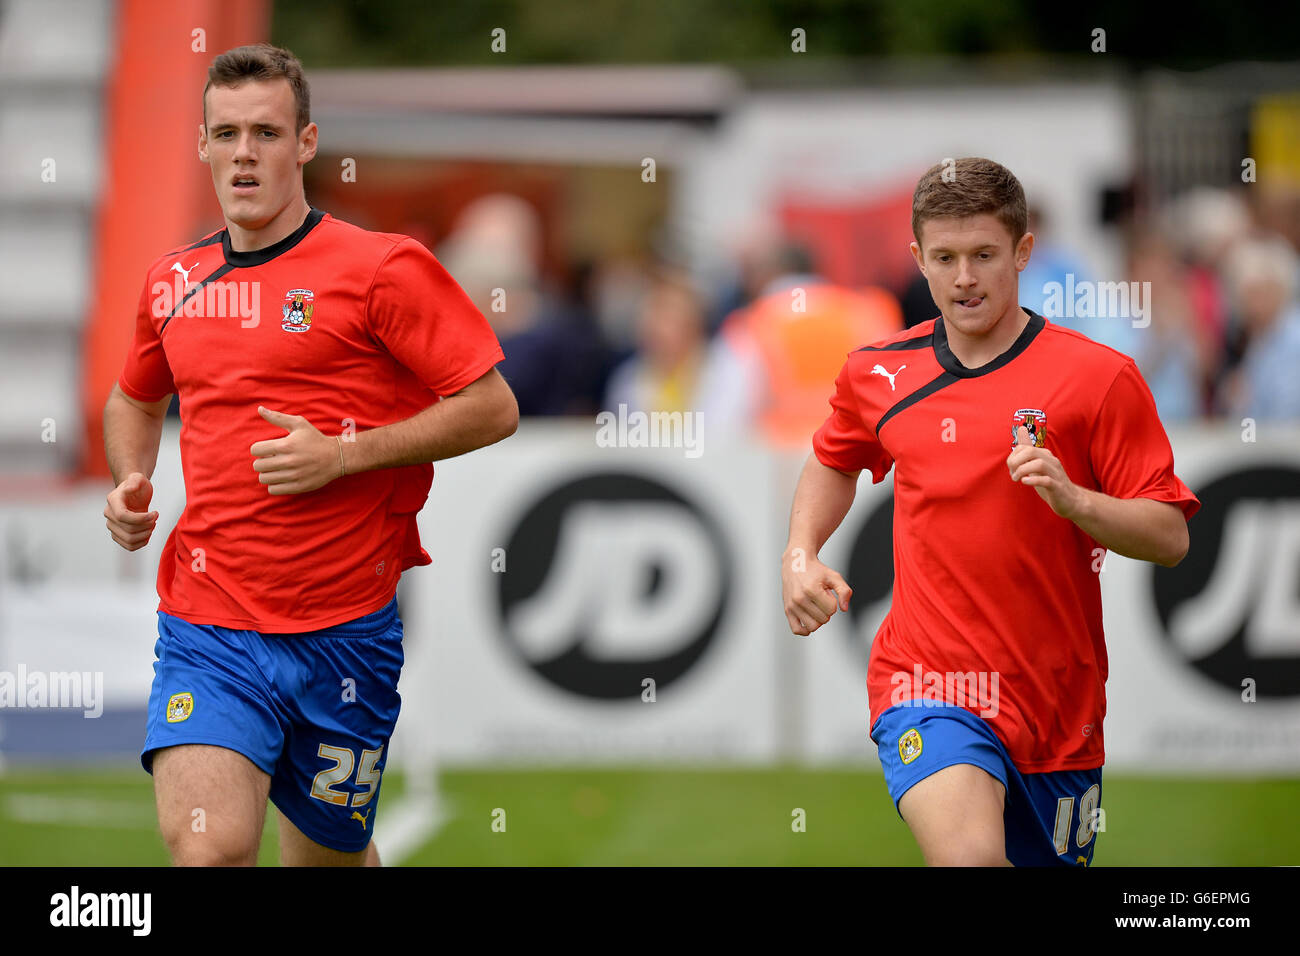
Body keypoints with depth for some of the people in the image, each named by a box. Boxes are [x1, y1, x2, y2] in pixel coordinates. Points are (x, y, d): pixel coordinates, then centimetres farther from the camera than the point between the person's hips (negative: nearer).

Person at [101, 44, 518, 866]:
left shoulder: (382, 267, -6)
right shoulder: (174, 282, 9)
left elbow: (492, 408, -7)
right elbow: (136, 399, 29)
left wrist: (343, 454, -15)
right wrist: (129, 484, 8)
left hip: (345, 633, -2)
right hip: (207, 631, 2)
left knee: (330, 858, 14)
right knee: (206, 851, -20)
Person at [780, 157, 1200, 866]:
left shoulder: (1099, 377, -4)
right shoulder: (877, 374, 5)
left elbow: (1169, 536, -6)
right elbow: (834, 461, 28)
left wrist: (1072, 499, -23)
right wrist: (801, 554, 10)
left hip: (1058, 700, 1)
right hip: (927, 679, -1)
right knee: (969, 855, -30)